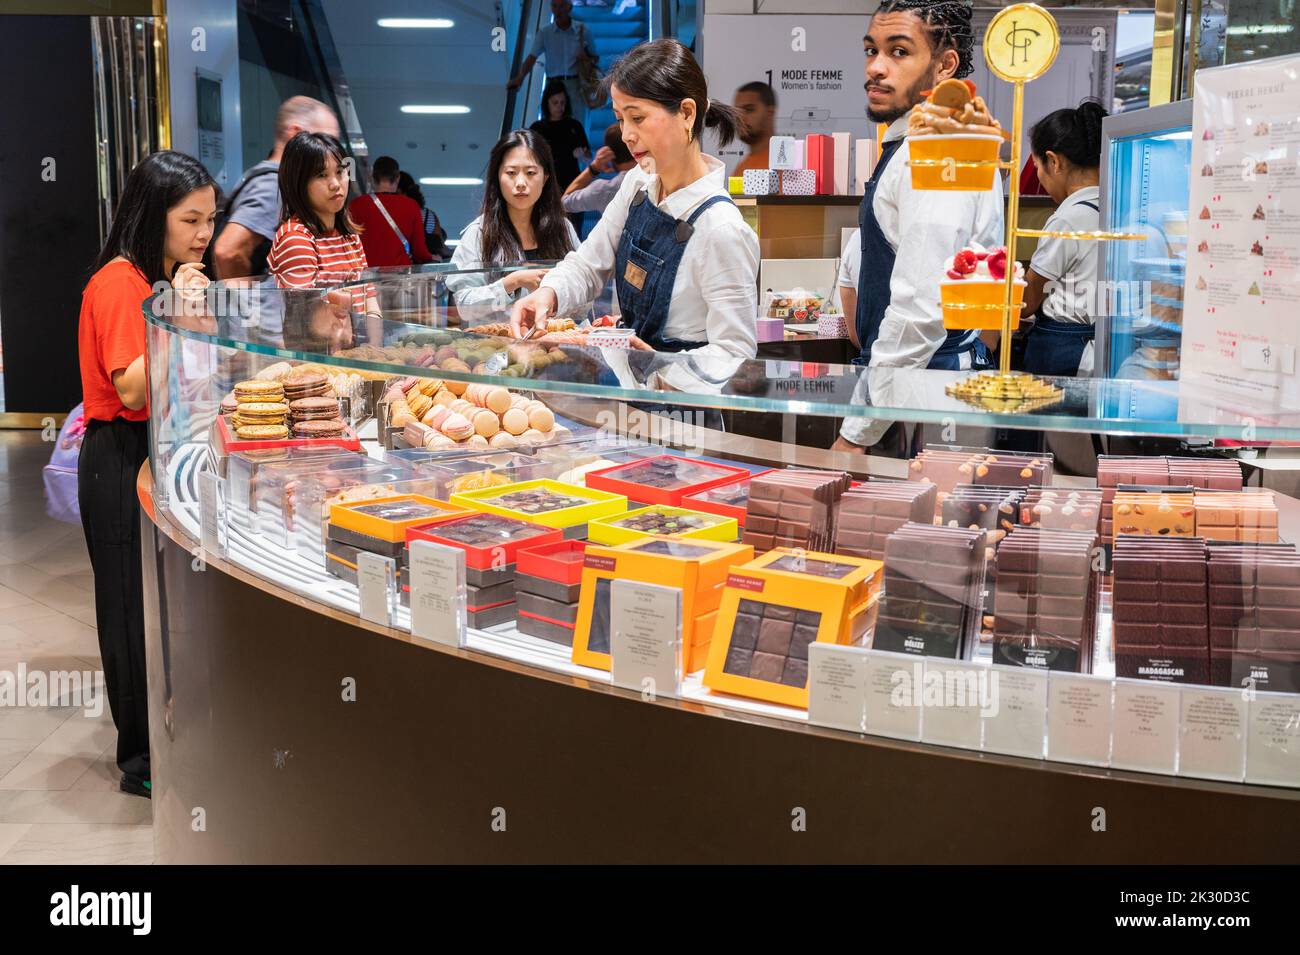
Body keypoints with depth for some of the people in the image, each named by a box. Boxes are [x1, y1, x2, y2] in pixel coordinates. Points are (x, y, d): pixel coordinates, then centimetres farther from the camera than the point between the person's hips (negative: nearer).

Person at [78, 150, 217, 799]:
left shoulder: (169, 278, 14)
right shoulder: (119, 282, -15)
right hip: (123, 460, -9)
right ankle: (145, 762, 11)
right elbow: (132, 390, -23)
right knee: (138, 608, -1)